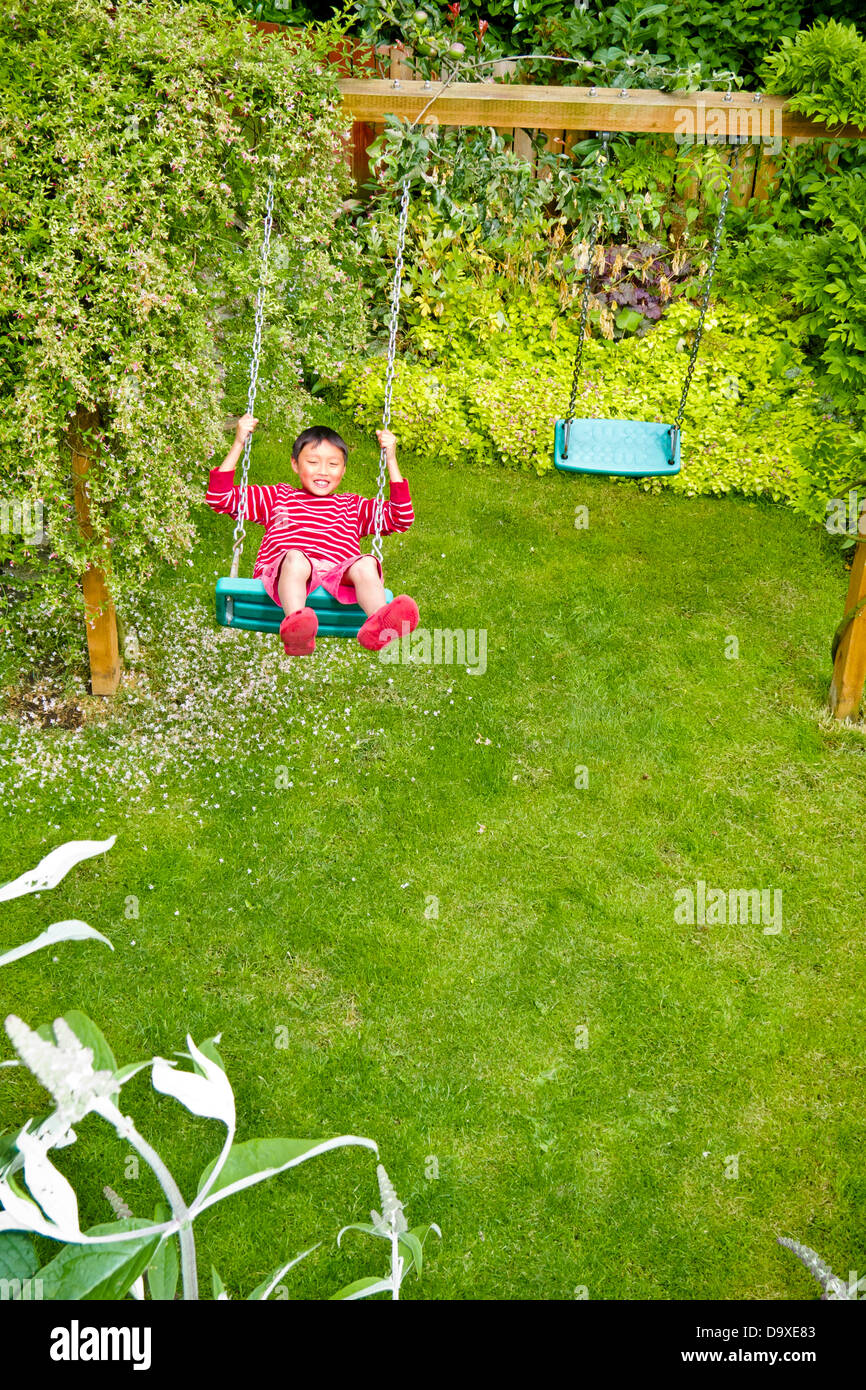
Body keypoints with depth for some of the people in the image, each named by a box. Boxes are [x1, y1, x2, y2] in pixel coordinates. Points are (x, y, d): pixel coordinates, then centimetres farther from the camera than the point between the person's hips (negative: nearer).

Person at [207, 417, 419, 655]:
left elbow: (402, 518, 27)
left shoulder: (352, 506, 35)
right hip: (281, 573, -1)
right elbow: (219, 499, 27)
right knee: (295, 557, -36)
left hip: (338, 576, 2)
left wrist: (391, 459, 25)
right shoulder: (278, 497, 32)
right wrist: (238, 444, 20)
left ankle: (379, 626, -59)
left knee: (366, 563, -30)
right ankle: (296, 623, -64)